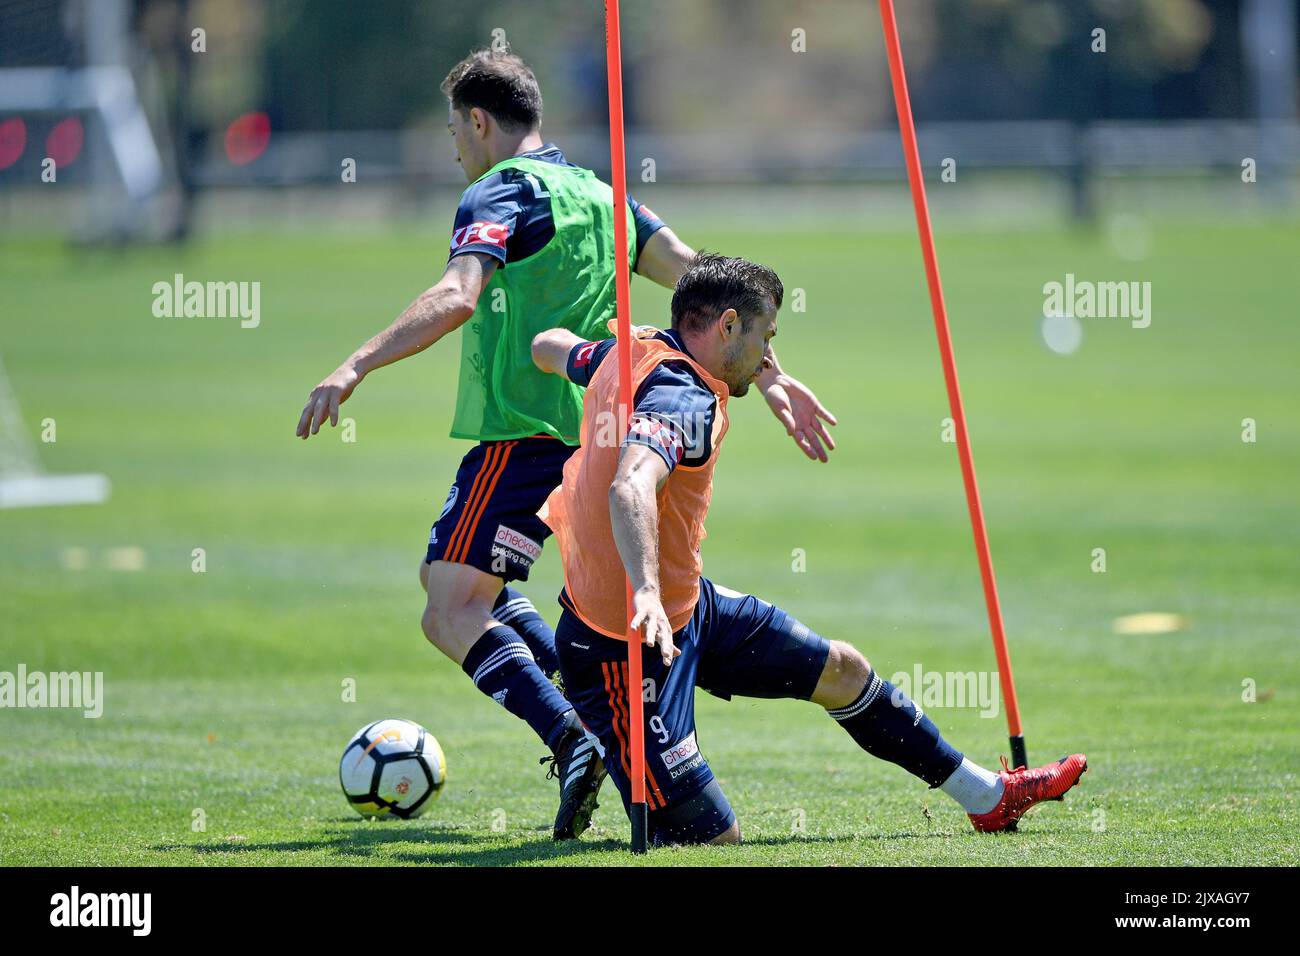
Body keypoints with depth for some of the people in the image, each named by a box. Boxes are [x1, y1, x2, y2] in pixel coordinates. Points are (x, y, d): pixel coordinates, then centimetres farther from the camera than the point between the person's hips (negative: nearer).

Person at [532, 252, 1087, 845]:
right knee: (711, 839, -15)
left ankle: (988, 796, 37)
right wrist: (646, 593, -58)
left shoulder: (626, 355, 3)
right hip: (627, 643, -11)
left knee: (841, 671, 20)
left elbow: (549, 347, 26)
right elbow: (630, 489, -45)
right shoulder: (683, 400, -26)